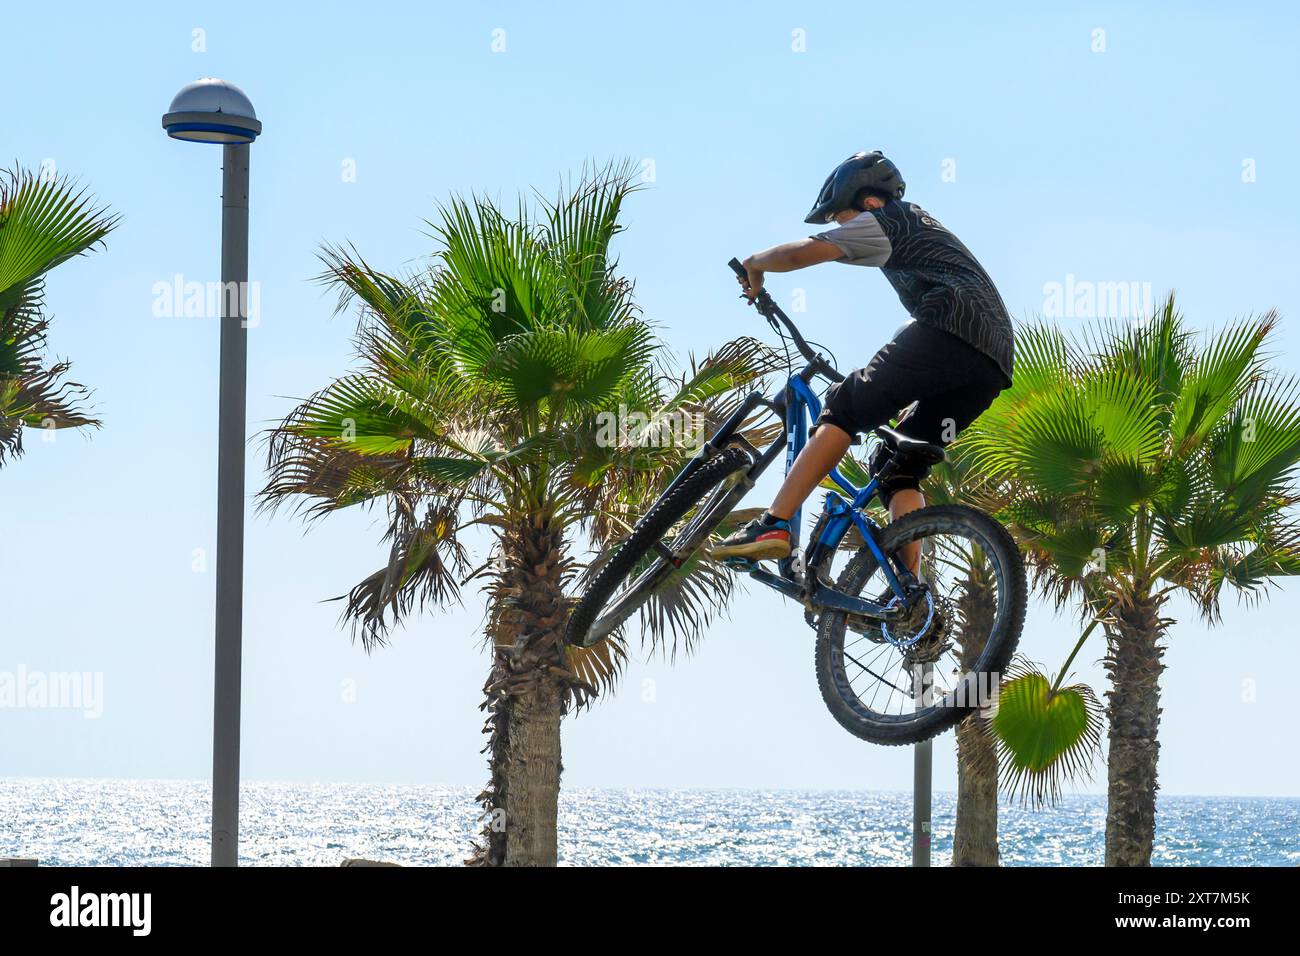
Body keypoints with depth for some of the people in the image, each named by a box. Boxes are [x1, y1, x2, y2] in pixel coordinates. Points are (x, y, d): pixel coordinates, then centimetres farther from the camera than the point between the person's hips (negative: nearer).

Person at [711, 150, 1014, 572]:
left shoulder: (884, 221, 8)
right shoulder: (923, 226, 36)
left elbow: (799, 253, -2)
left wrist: (755, 263, 18)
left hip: (951, 330, -9)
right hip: (994, 363, 9)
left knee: (845, 407, -7)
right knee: (897, 465, 10)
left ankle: (774, 525, -19)